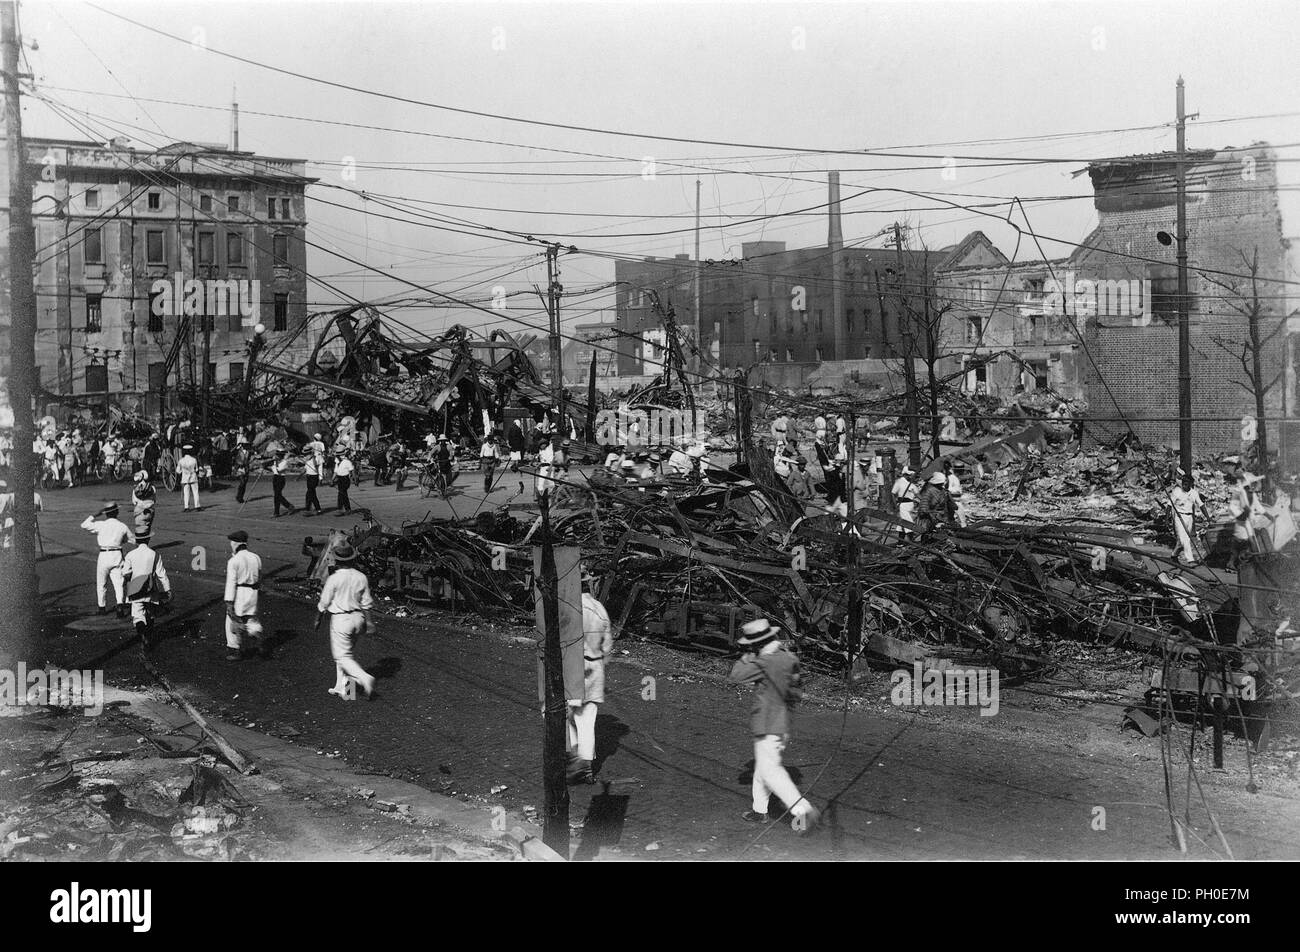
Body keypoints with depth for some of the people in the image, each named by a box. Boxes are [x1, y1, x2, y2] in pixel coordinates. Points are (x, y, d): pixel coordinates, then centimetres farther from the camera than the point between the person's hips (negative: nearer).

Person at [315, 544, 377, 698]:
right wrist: (368, 621, 13)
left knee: (342, 656, 0)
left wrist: (318, 619, 8)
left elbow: (324, 603, -6)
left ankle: (365, 678, -18)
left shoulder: (334, 579, -14)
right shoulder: (361, 577, 1)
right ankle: (341, 686, 22)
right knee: (346, 652, 19)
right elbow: (366, 603, 5)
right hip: (358, 617, 6)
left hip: (340, 619, -6)